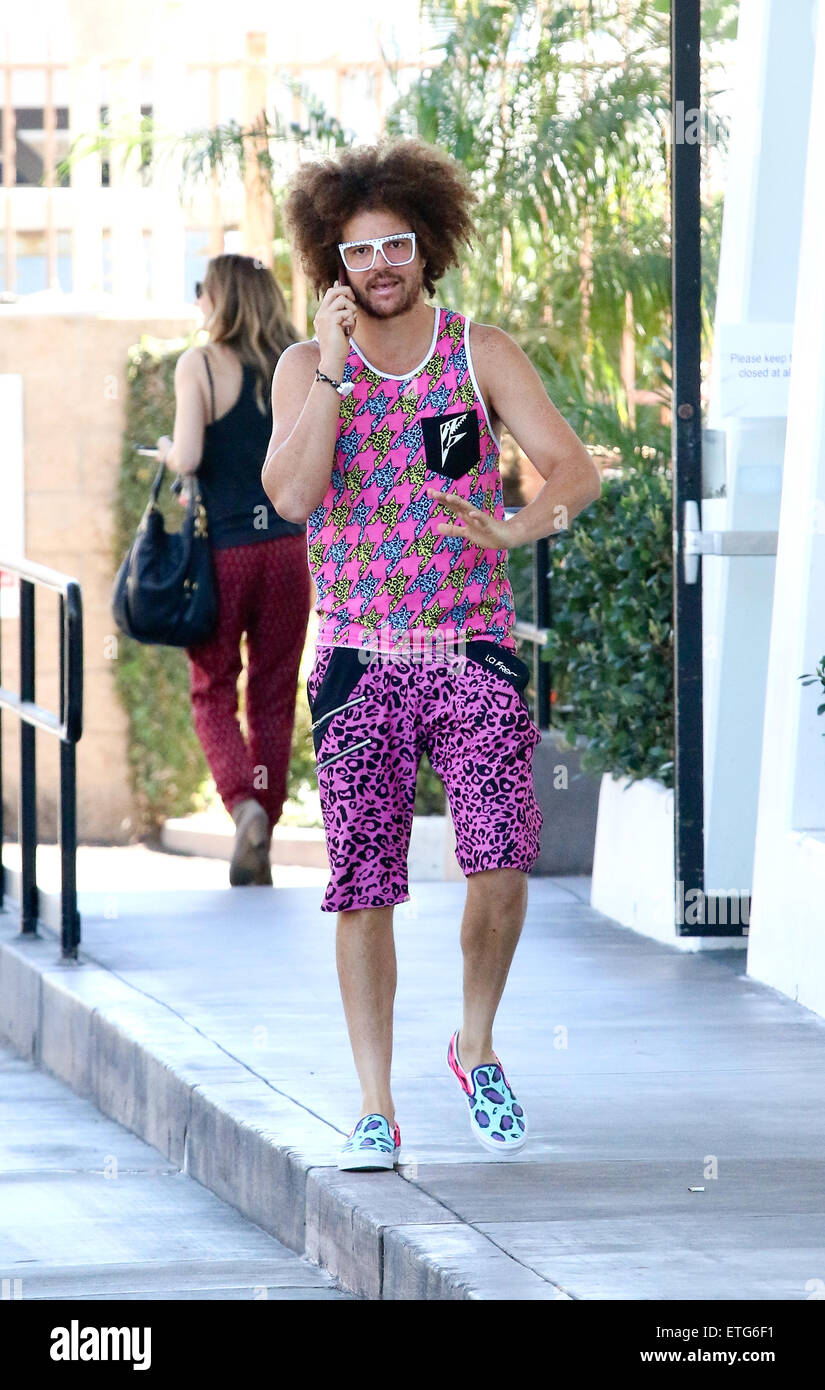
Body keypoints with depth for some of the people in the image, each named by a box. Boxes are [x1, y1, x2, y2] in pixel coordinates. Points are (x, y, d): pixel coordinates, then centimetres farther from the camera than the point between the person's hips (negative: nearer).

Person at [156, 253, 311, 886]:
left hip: (222, 549, -3)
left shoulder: (200, 365, -8)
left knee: (213, 692, 7)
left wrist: (167, 450, 6)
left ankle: (245, 804, -18)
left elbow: (188, 457, -16)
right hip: (286, 546, 3)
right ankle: (262, 847, 11)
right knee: (273, 696, 10)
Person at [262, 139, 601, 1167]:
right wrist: (334, 368, -15)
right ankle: (375, 1110, 5)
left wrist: (516, 528, -24)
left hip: (474, 653, 0)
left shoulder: (482, 356, 4)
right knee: (363, 890, -3)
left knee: (501, 866, -14)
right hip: (359, 660, 0)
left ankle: (477, 1046, 11)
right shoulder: (308, 368, 5)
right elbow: (290, 494, -10)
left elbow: (575, 467, -4)